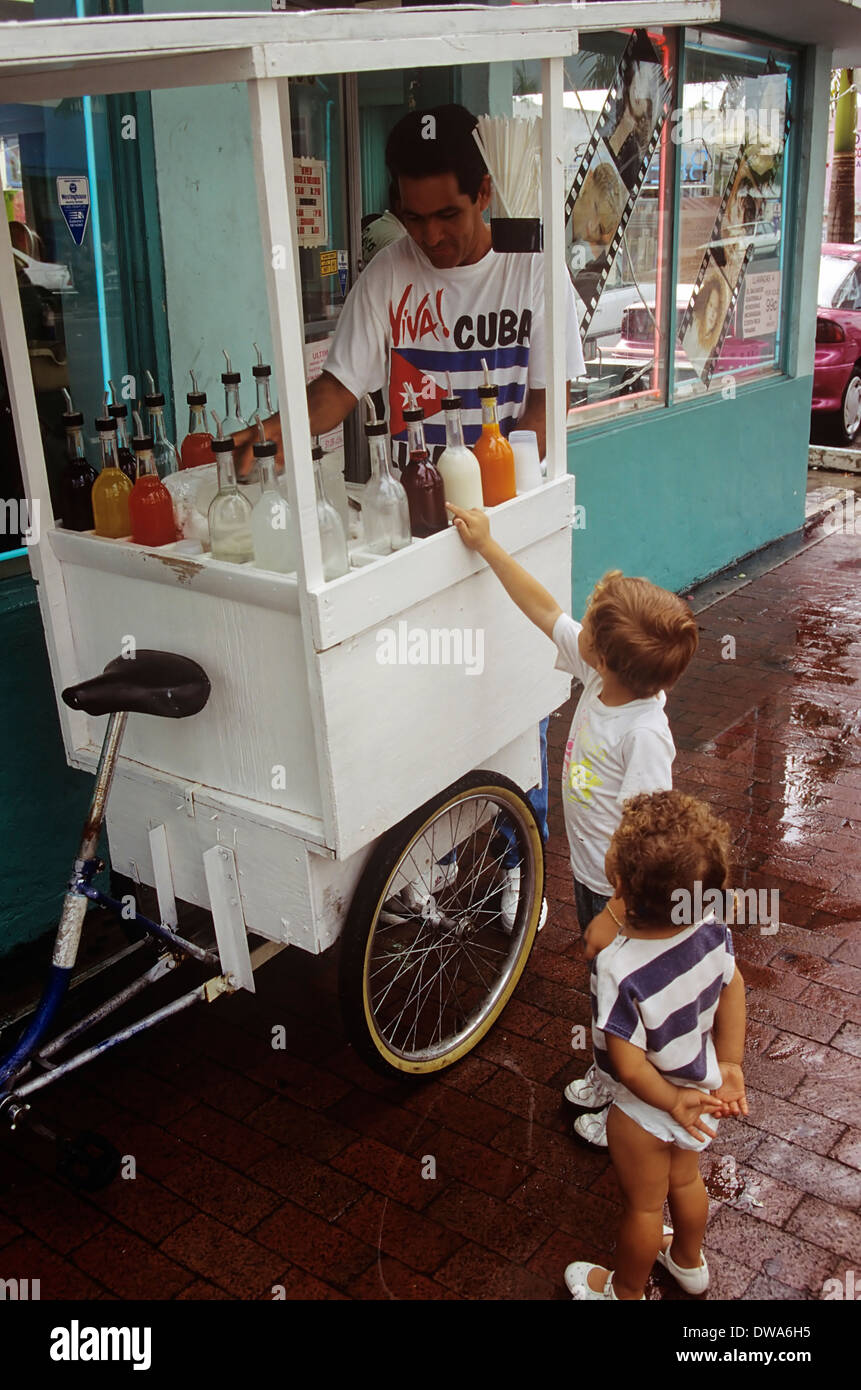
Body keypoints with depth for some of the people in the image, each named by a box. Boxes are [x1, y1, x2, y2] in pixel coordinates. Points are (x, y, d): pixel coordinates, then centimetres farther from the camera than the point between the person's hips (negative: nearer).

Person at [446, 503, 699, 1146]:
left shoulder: (643, 732, -35)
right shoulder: (603, 673, -12)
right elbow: (544, 609, -3)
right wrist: (486, 544, 0)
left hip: (623, 891, -8)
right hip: (591, 875, 8)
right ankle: (610, 1073, 53)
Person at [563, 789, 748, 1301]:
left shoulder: (620, 971, -41)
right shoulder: (711, 927, -22)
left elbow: (630, 1067, -30)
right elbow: (732, 987, -4)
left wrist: (672, 1102, -12)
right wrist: (730, 1064, 7)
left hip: (649, 1106, -6)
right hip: (701, 1091, 6)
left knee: (643, 1205, 21)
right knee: (685, 1179, 33)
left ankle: (625, 1290, 49)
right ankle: (689, 1261, 60)